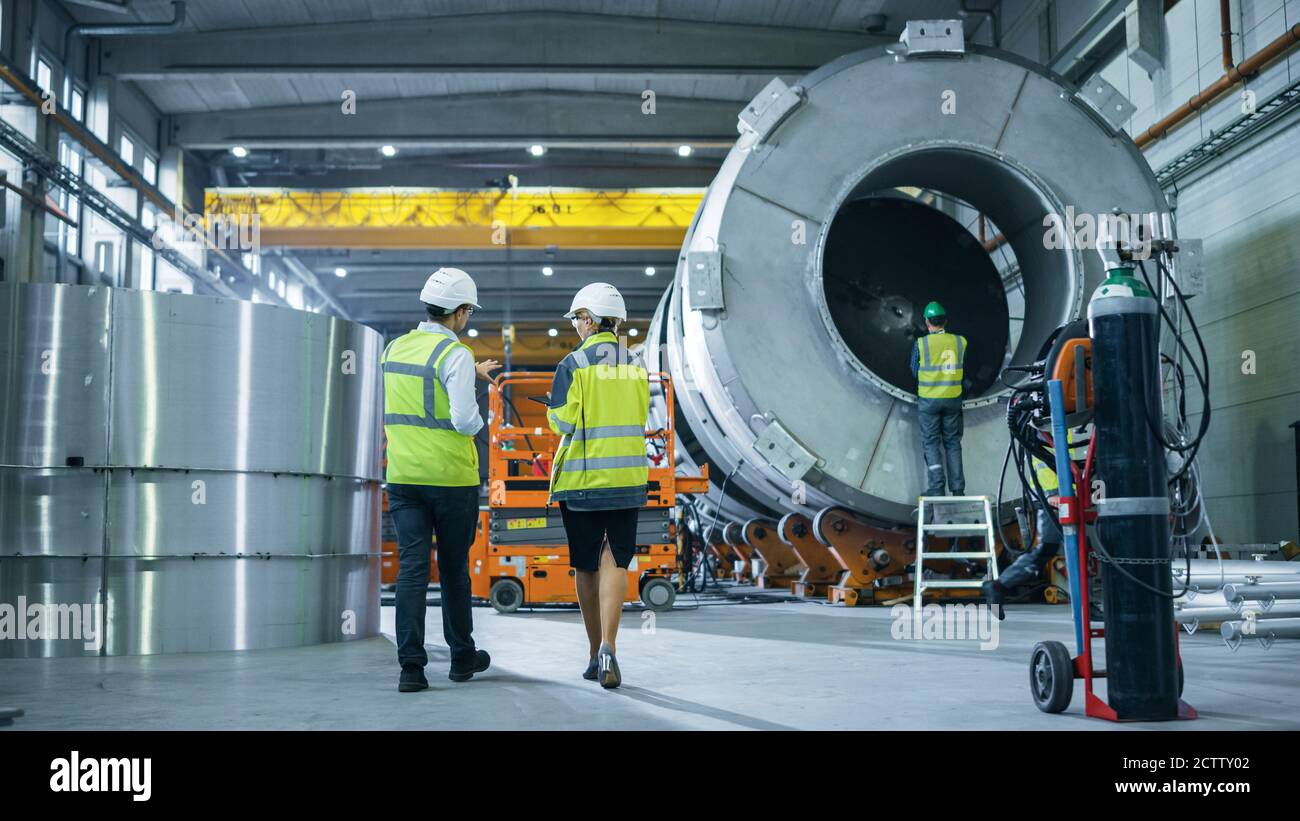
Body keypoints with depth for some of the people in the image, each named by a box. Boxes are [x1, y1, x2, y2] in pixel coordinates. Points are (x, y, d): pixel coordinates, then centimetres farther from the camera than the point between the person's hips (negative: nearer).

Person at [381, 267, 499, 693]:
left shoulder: (394, 349, 9)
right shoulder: (455, 354, -13)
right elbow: (464, 418, -21)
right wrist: (478, 421, 2)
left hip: (403, 476, 4)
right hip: (451, 477, -4)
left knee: (411, 568, 0)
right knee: (454, 567, 10)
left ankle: (411, 665, -7)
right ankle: (463, 656, 25)